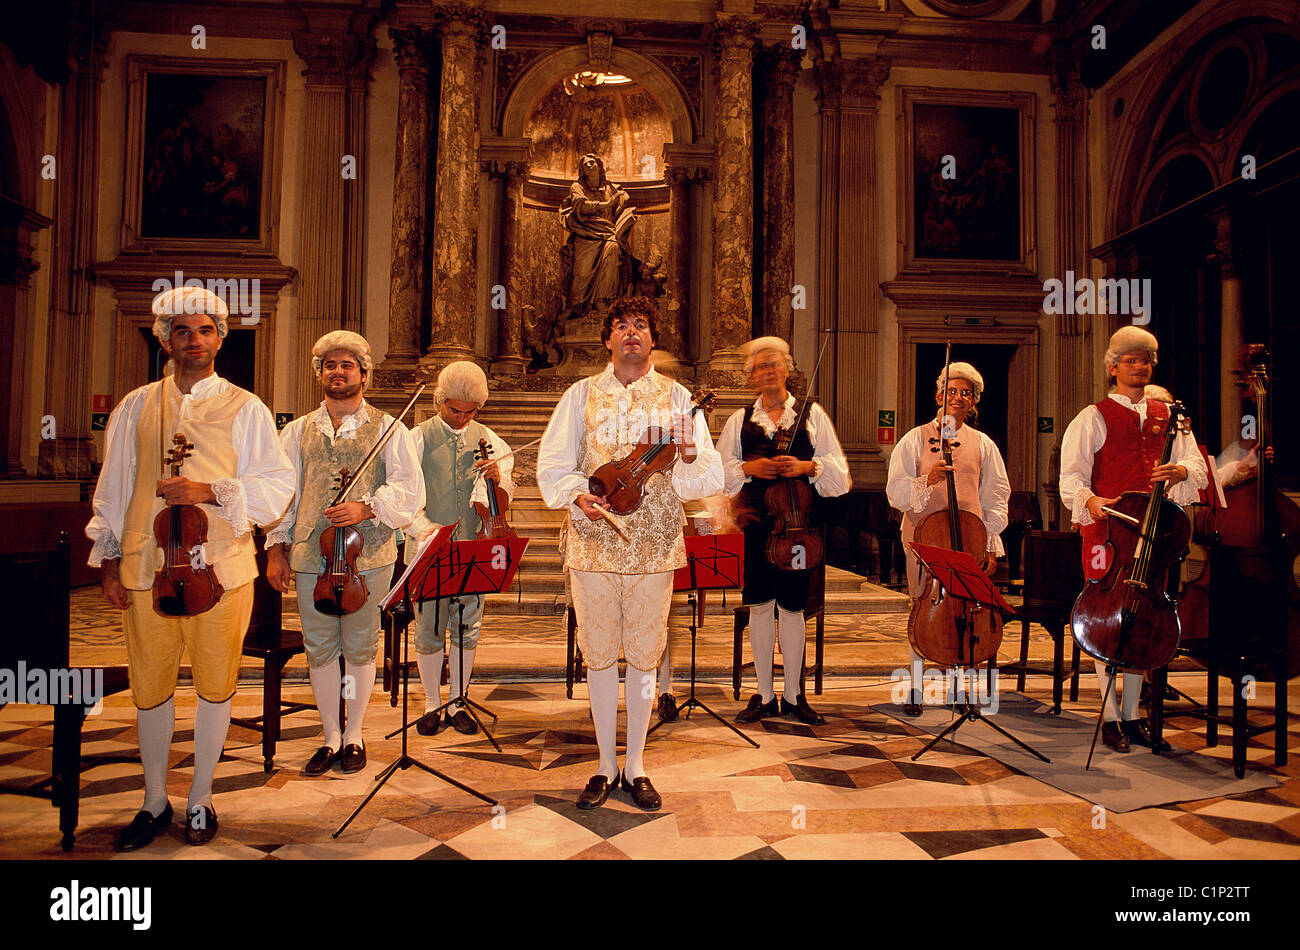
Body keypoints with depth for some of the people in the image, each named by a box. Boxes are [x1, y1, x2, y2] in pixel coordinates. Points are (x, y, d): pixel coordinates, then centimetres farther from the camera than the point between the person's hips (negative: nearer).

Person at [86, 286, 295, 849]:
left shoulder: (245, 409, 3)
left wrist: (211, 492, -17)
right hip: (145, 570, 2)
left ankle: (200, 801, 26)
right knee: (150, 689, 10)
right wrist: (108, 558, 9)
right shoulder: (136, 408, 11)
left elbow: (276, 482, -4)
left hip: (220, 569, -2)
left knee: (215, 686, 7)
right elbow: (113, 487, 14)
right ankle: (154, 803, 29)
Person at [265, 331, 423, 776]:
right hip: (310, 556, 3)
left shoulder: (388, 429, 4)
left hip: (368, 556, -2)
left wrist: (366, 508, -18)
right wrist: (276, 546, 6)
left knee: (360, 648, 7)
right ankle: (331, 737, 23)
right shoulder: (298, 431, 13)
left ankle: (354, 736, 23)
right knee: (319, 648, 8)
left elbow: (410, 490, -3)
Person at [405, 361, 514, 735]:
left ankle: (457, 703, 22)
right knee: (429, 628, 4)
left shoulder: (487, 440, 8)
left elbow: (506, 495, 14)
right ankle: (432, 704, 22)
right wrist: (424, 529, -19)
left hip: (475, 549, 2)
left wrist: (498, 479, -9)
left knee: (468, 627, 7)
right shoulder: (419, 438, 0)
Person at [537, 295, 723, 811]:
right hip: (593, 544, 1)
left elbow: (710, 477, -1)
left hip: (653, 548, 0)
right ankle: (605, 765, 26)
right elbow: (552, 464, 6)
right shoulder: (581, 395, 7)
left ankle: (636, 767, 25)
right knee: (599, 655, 9)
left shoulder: (676, 397, 5)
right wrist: (577, 495, -13)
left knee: (643, 656, 9)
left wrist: (689, 457, -22)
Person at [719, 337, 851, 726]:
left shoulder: (812, 414, 9)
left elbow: (838, 468, 5)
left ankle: (794, 695, 17)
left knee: (792, 606, 4)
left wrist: (807, 466, -12)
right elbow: (720, 469, 7)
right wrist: (748, 469, -10)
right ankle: (765, 695, 15)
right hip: (757, 521, 1)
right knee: (760, 606, 3)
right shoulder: (740, 419, 11)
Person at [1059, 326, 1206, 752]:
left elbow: (1198, 469, 6)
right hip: (1106, 528, -4)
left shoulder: (1169, 417, 15)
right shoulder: (1094, 417, 3)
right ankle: (1110, 717, 6)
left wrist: (1181, 471, -17)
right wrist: (1088, 499, -25)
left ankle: (1132, 714, 19)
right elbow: (1071, 476, -4)